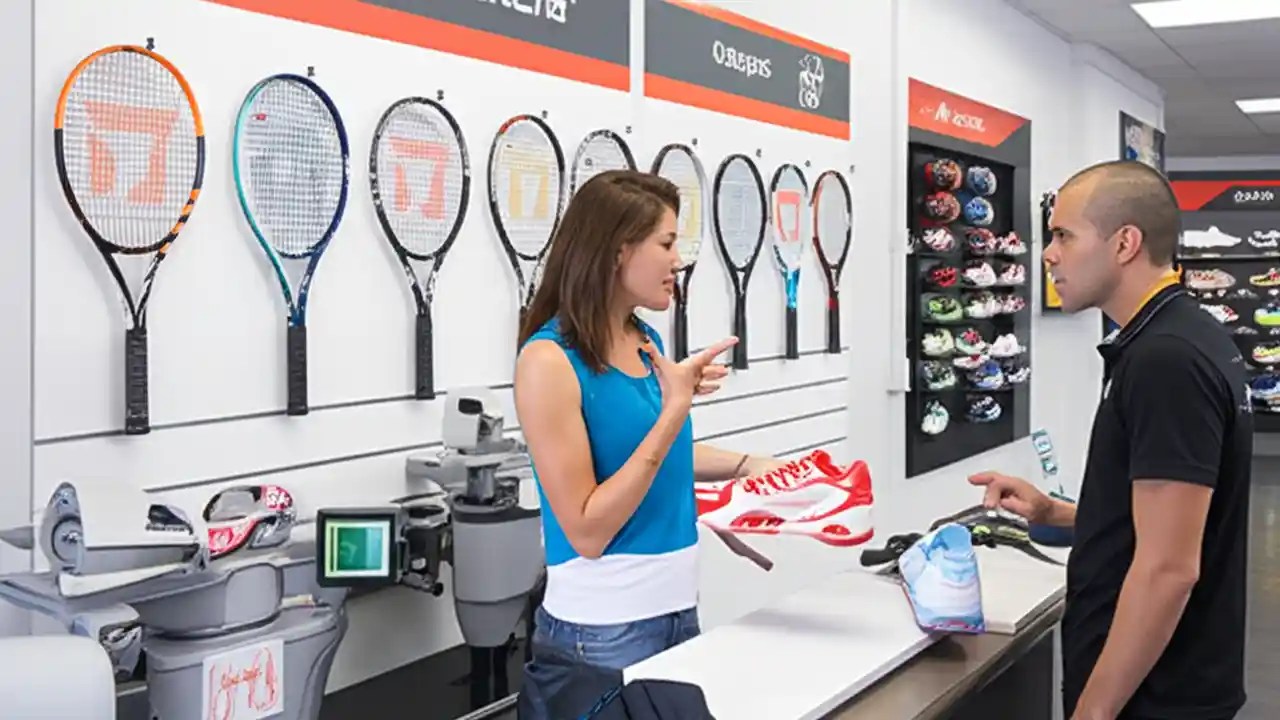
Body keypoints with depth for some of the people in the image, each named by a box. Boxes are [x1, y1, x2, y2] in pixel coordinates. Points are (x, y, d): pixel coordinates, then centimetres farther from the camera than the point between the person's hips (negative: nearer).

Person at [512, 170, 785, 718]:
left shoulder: (646, 340, 5)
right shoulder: (550, 358, -17)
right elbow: (587, 532, -20)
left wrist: (746, 465, 9)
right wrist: (675, 409, -23)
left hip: (678, 608, 7)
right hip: (601, 633, -7)